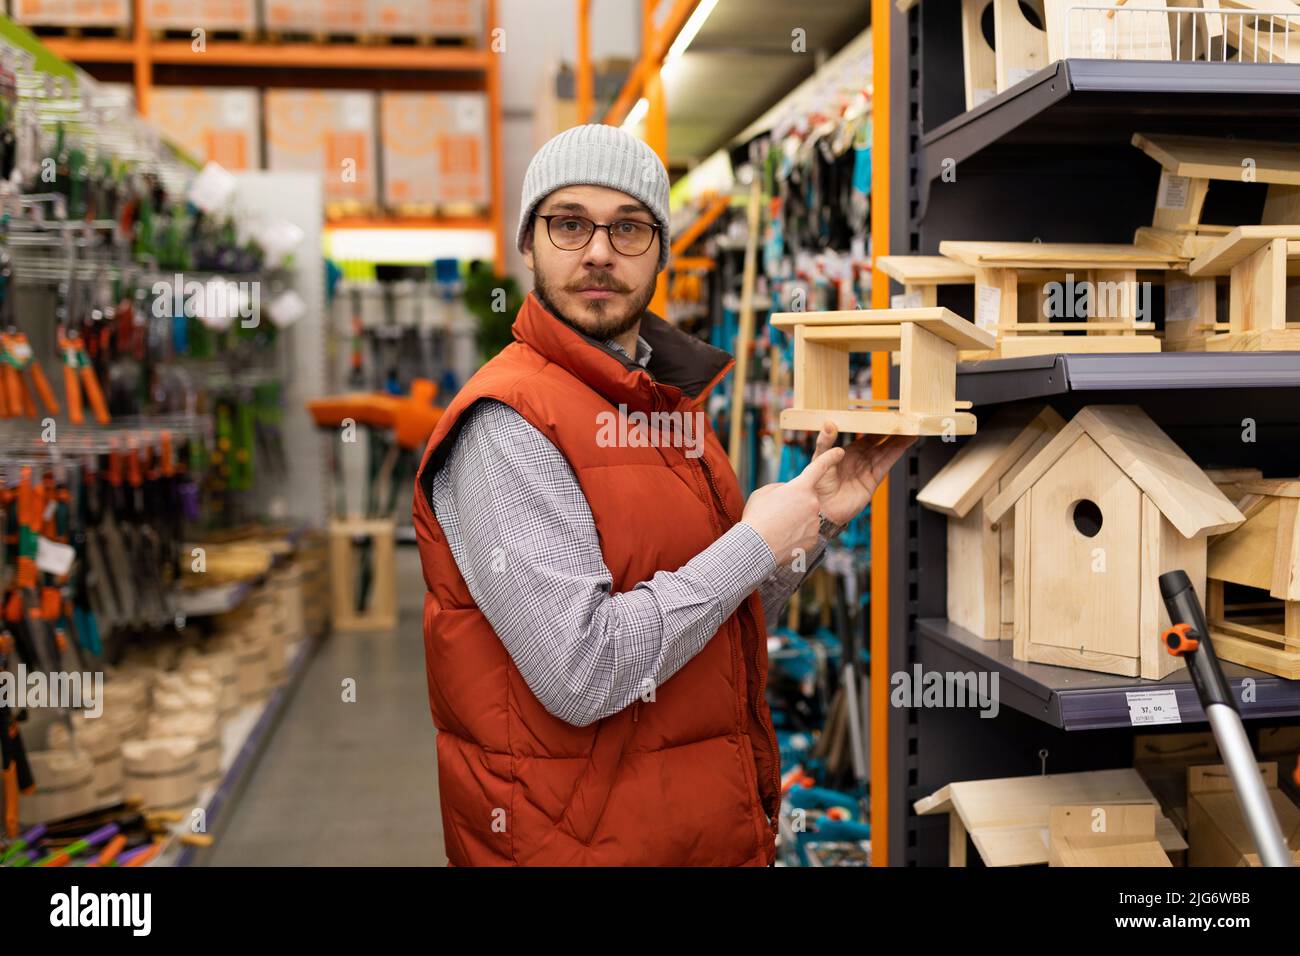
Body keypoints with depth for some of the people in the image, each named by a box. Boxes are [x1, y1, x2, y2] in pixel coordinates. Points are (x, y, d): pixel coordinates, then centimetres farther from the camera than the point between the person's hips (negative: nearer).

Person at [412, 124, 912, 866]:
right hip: (584, 839, -8)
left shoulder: (671, 404, 8)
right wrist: (757, 541, -19)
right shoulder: (506, 423, -19)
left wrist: (818, 520, 1)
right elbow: (582, 673, -28)